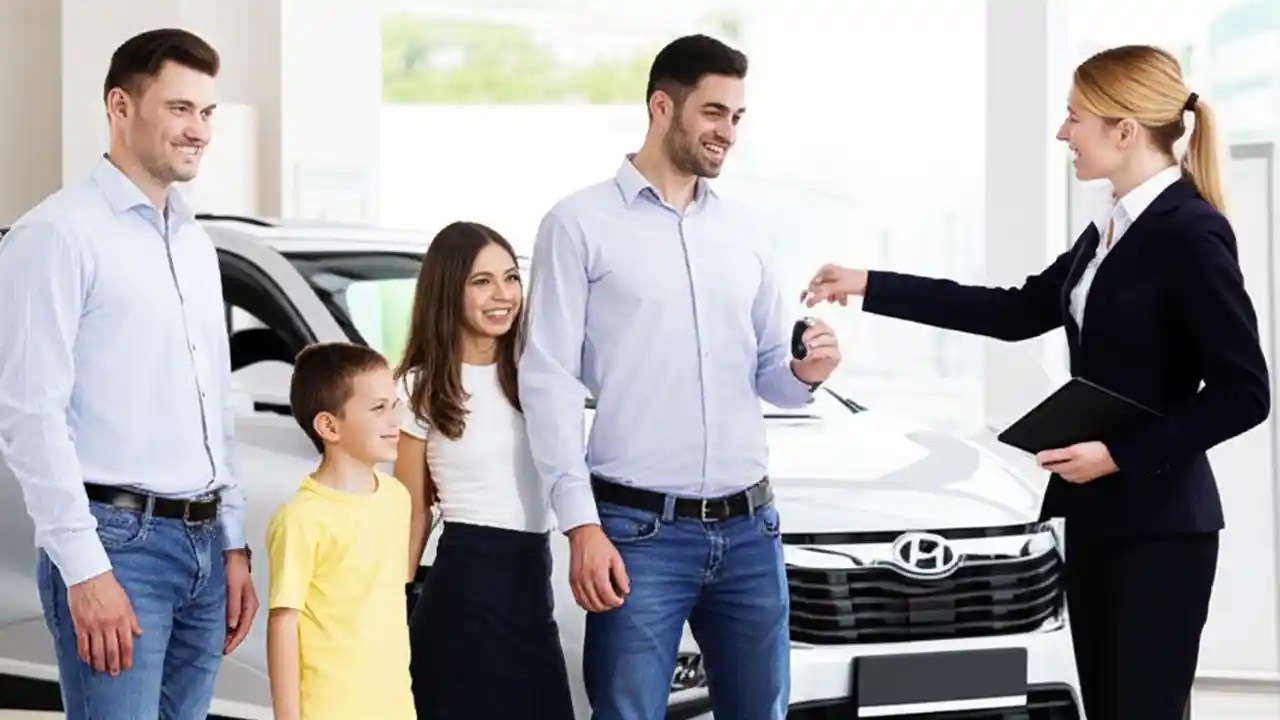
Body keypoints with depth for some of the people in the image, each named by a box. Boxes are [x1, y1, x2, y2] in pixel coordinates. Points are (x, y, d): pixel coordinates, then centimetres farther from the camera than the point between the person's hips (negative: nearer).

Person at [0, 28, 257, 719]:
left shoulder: (195, 243, 18)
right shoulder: (59, 235, -7)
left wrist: (233, 546, 17)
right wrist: (85, 569, -18)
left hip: (203, 544, 8)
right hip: (119, 540, -7)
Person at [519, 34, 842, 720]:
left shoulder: (742, 233, 14)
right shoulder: (580, 224, -2)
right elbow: (548, 380, -7)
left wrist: (804, 373, -6)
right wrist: (582, 525, -15)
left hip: (748, 527, 5)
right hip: (640, 528, -5)